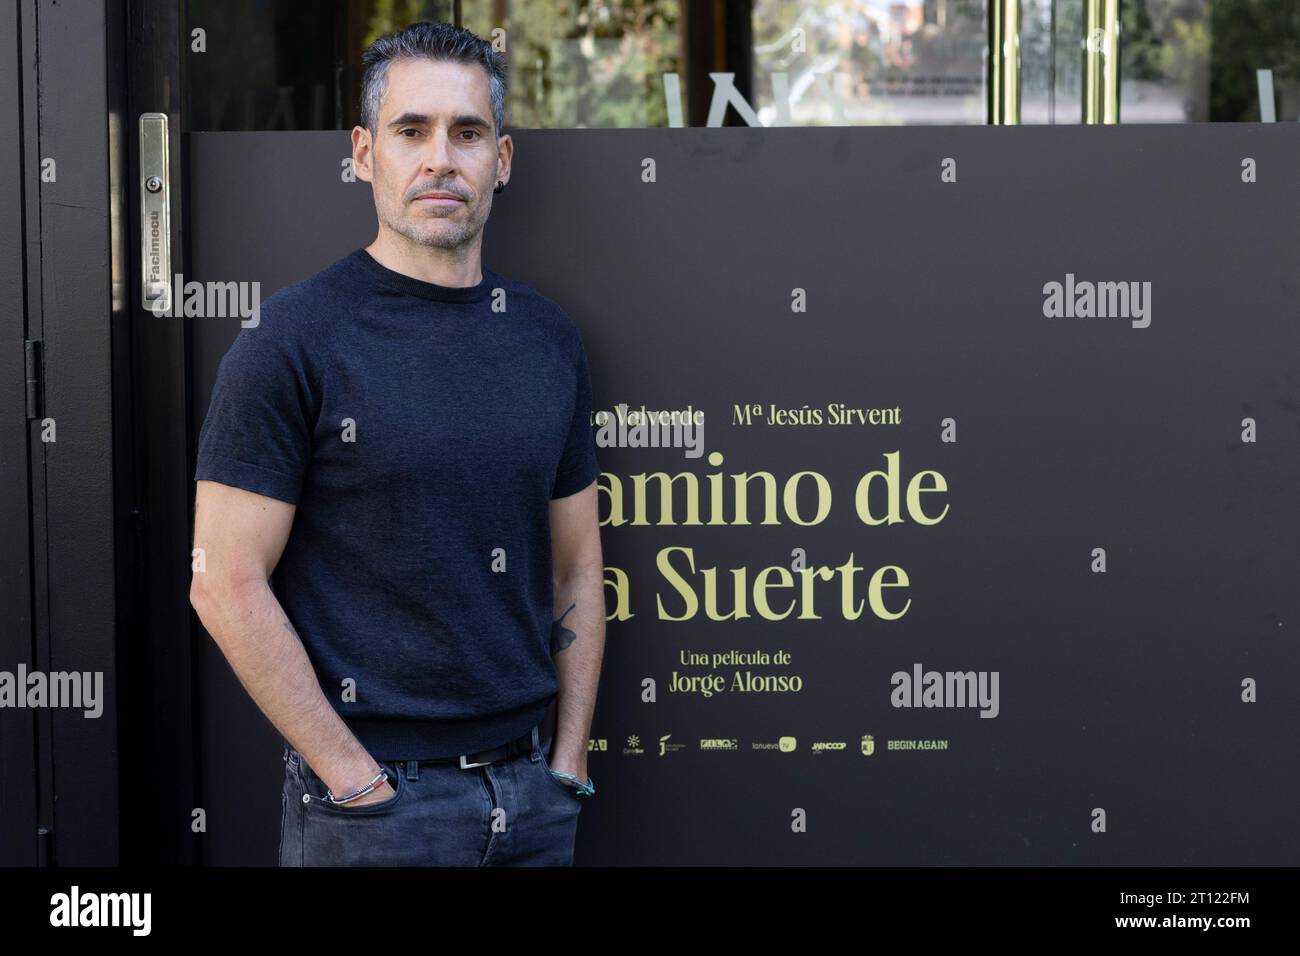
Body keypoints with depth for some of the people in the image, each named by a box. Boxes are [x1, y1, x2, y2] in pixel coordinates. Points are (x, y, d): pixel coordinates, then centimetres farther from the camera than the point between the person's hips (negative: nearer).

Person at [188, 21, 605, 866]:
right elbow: (227, 585, -12)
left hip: (531, 791, 5)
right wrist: (359, 782, -14)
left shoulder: (548, 338, 7)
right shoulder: (297, 338, -8)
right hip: (376, 793, -5)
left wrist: (569, 761, 4)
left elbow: (576, 566, 12)